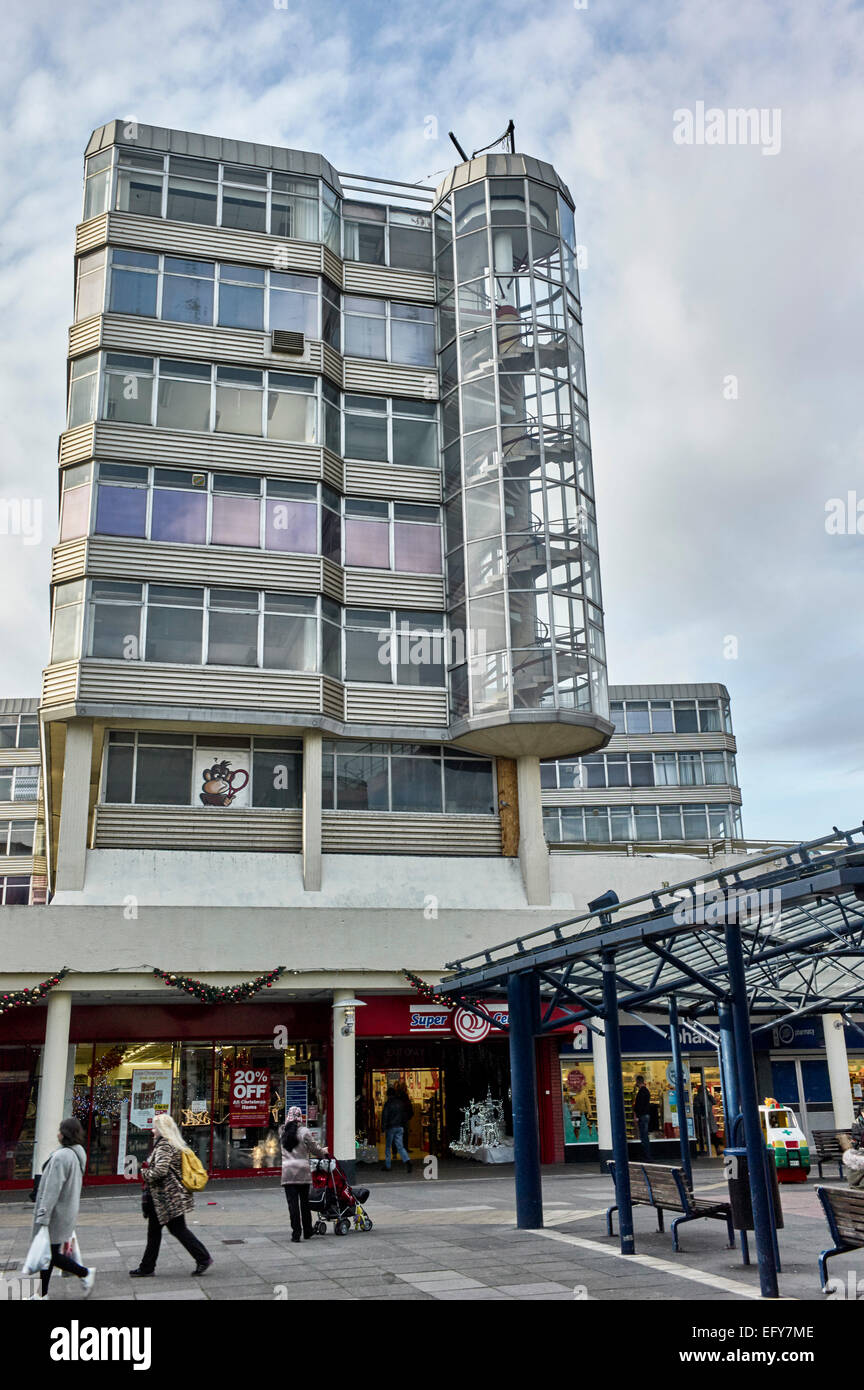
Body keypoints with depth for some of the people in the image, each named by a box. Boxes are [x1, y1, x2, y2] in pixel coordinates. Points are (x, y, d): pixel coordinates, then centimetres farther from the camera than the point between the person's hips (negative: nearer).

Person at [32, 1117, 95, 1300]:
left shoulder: (61, 1156, -23)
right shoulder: (78, 1154, 7)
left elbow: (52, 1190, -25)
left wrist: (42, 1218, -22)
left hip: (56, 1214, -9)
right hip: (67, 1211, 9)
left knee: (51, 1254, 1)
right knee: (49, 1252, 15)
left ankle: (85, 1273, 8)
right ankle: (42, 1294, 21)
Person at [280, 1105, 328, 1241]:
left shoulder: (282, 1132, 5)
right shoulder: (304, 1132, -6)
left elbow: (283, 1151, 15)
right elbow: (313, 1148, 0)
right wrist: (323, 1152, 20)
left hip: (287, 1171, 1)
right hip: (303, 1171, -1)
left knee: (292, 1203, 2)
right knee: (305, 1202, 13)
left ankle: (296, 1233, -2)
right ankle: (307, 1232, 22)